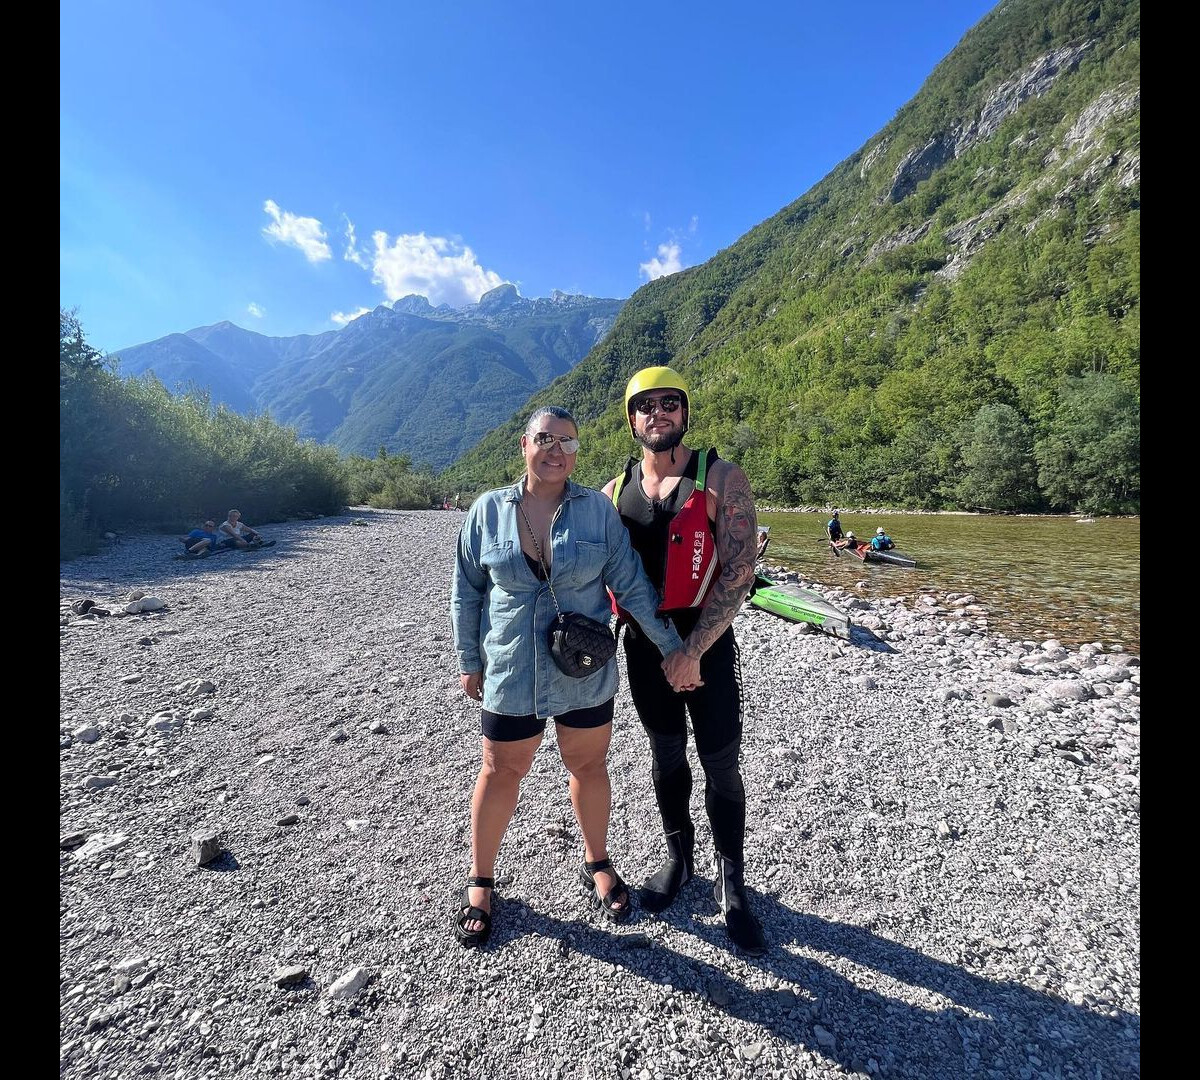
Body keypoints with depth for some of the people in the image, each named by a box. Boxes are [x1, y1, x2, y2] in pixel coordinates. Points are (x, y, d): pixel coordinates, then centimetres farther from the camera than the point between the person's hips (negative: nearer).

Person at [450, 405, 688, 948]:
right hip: (510, 673, 0)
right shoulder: (488, 510, -5)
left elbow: (632, 585, -4)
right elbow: (466, 594, 3)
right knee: (500, 773, 14)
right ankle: (480, 880, 38)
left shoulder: (597, 508, -6)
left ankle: (597, 864, 42)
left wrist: (672, 647, -5)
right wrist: (469, 661, 5)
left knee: (589, 766, 16)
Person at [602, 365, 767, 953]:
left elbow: (739, 572, -17)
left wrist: (691, 653, -20)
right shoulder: (615, 491, 3)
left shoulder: (721, 479, -10)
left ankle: (732, 884, 30)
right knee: (665, 755, 18)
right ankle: (678, 858, 41)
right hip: (642, 643, 4)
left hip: (705, 642, -3)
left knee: (720, 765, 7)